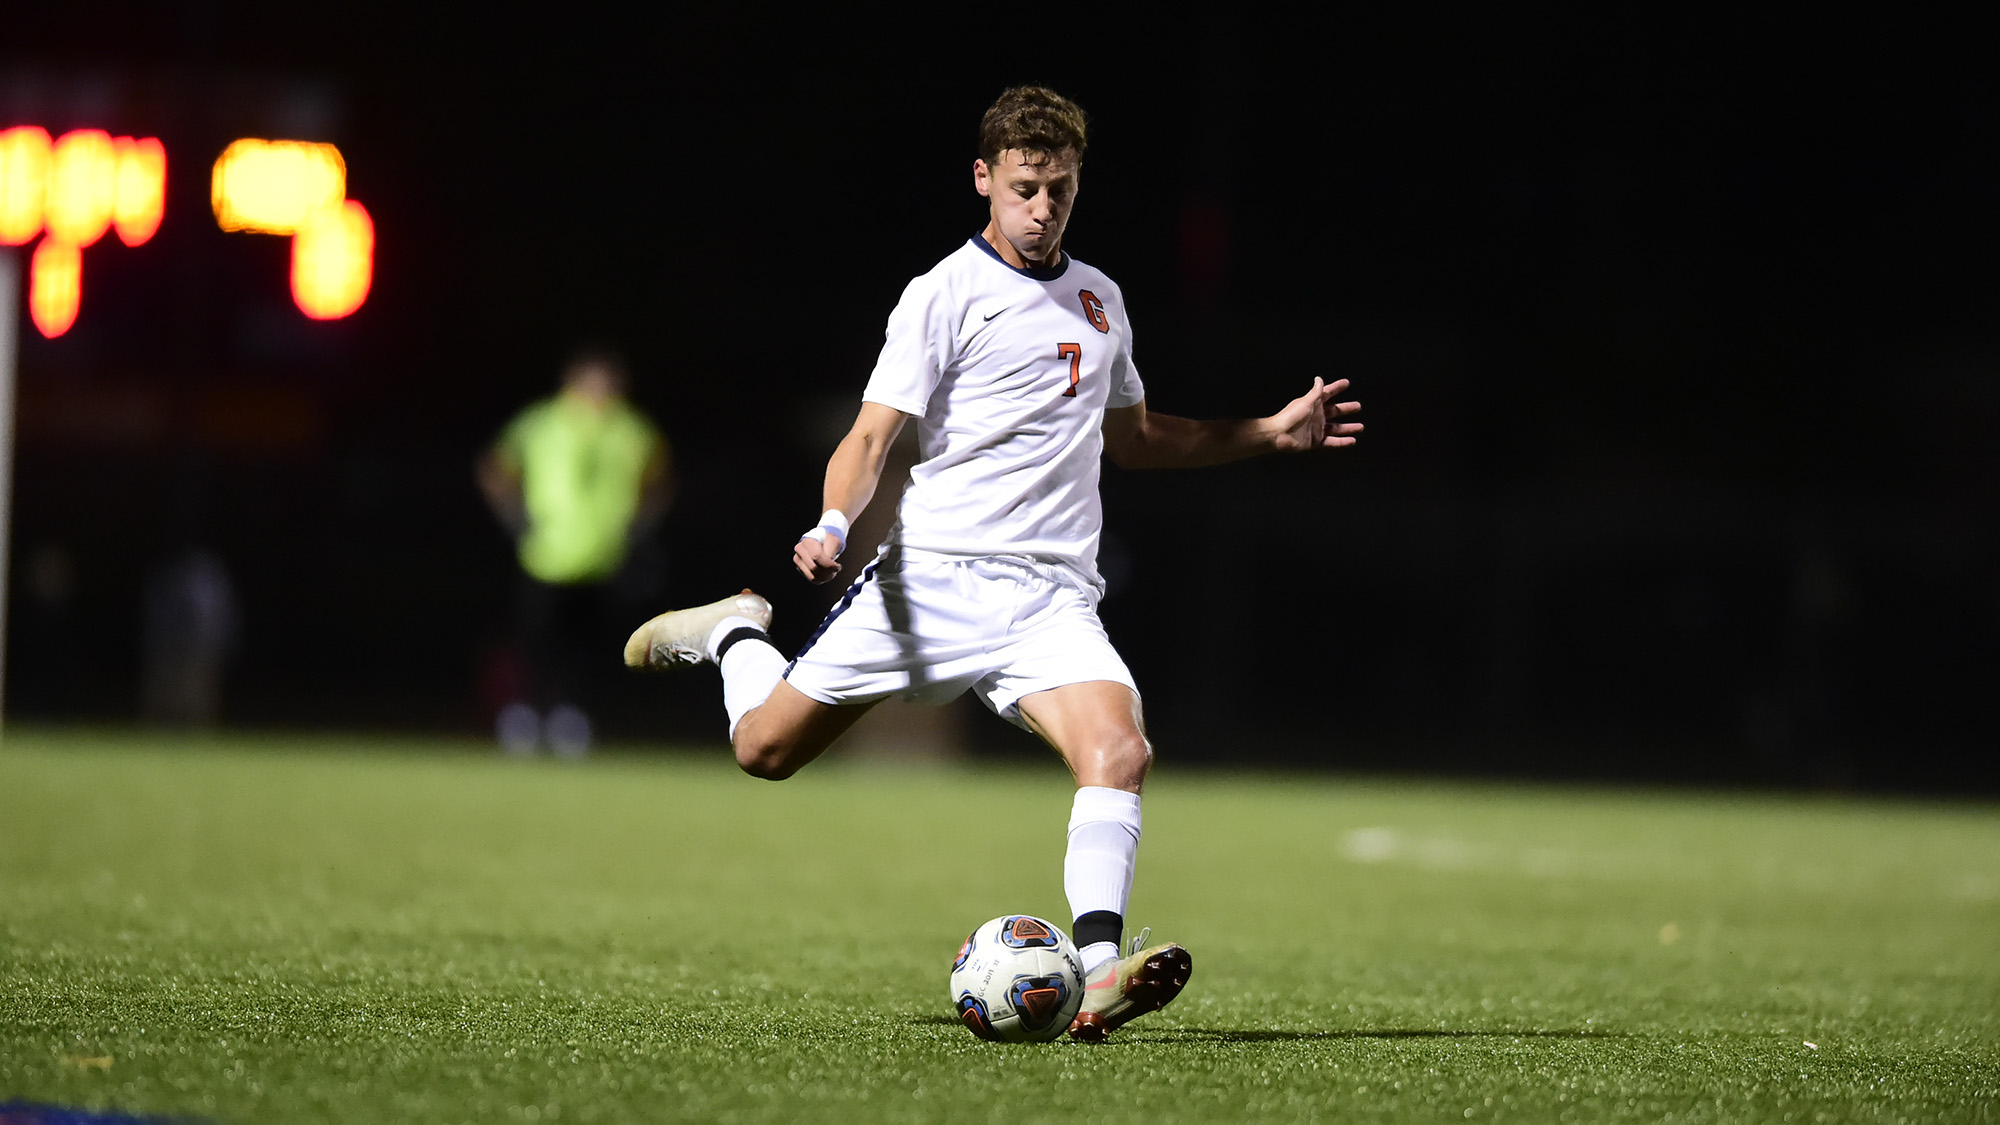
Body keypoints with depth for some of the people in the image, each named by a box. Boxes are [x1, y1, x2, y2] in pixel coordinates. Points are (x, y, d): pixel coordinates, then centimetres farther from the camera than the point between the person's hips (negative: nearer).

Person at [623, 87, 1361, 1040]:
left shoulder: (1099, 299, 18)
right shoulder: (945, 295, -2)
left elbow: (1133, 440, 32)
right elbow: (872, 436, -8)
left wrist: (1270, 432, 25)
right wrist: (834, 524, -28)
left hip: (1052, 595, 3)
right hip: (931, 575, -3)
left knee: (1119, 749, -24)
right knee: (765, 748, 4)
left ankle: (1096, 973, -33)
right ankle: (735, 633, 37)